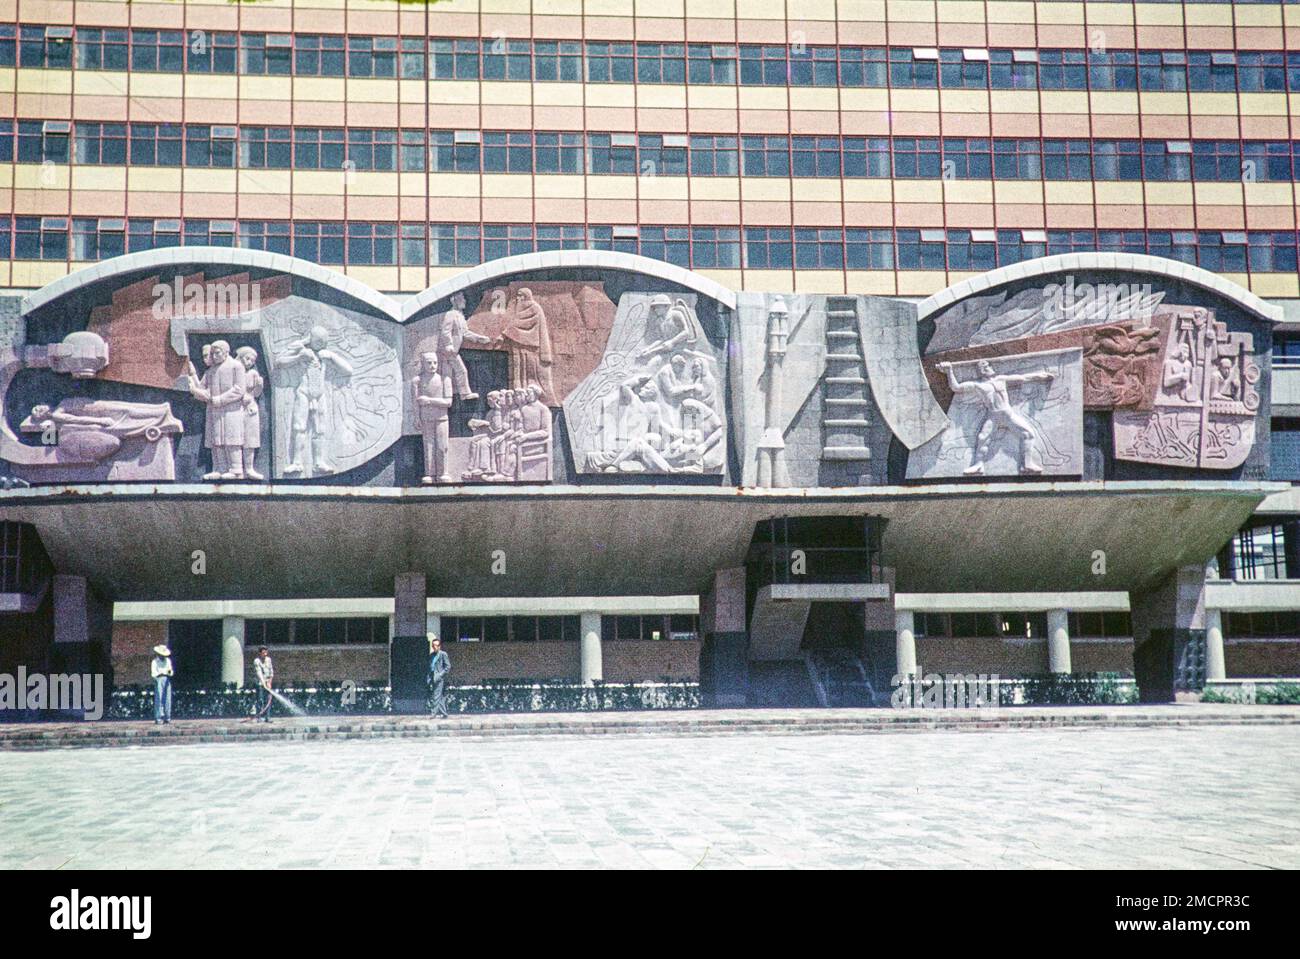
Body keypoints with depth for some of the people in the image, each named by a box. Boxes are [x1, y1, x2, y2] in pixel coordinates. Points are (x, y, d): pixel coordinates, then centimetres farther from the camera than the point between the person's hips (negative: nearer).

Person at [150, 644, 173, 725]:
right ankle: (158, 719, -7)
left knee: (167, 699, 1)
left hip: (167, 680, 5)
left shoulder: (168, 660, 15)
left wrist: (170, 671, -8)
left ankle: (167, 718, 5)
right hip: (159, 680, -5)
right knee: (159, 699, -8)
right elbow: (153, 673, -6)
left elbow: (171, 673, 15)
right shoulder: (155, 662, 0)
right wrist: (159, 673, -24)